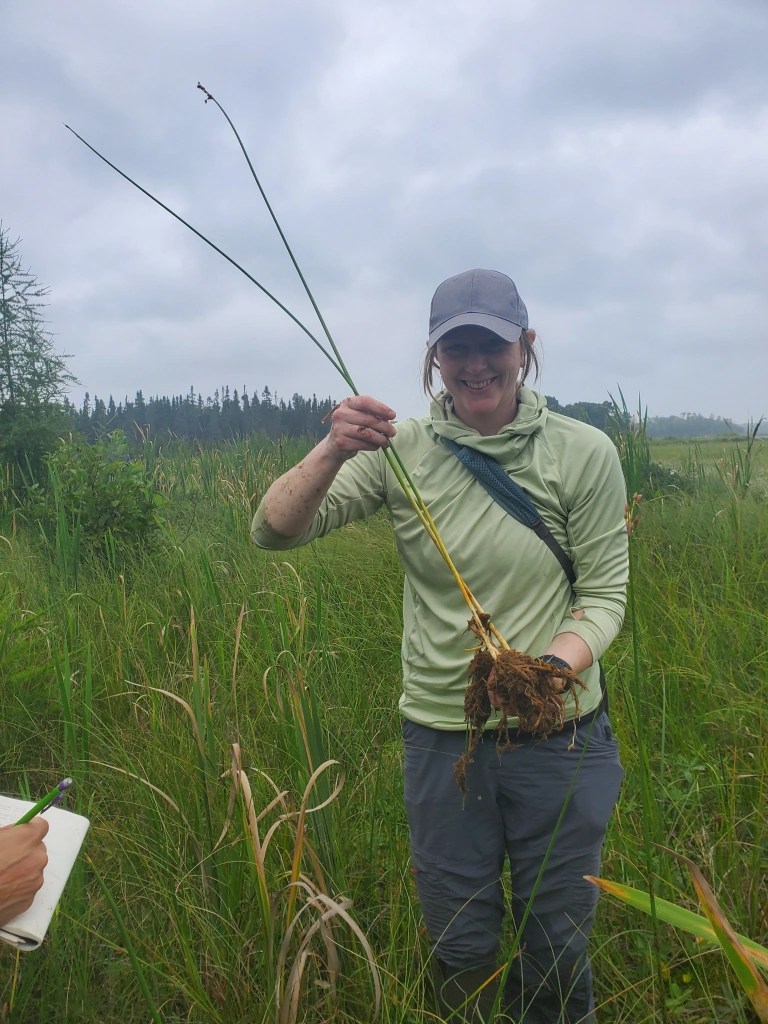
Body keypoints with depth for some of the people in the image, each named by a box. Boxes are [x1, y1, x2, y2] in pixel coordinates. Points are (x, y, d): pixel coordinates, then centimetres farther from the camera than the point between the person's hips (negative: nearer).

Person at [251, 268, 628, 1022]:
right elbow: (273, 532, -11)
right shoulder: (400, 450, -6)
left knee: (556, 944, 17)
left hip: (558, 734, 0)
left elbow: (603, 594, -4)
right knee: (458, 948, 19)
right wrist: (331, 454, -29)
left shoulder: (584, 454, -7)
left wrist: (555, 666, -24)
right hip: (440, 734, 1)